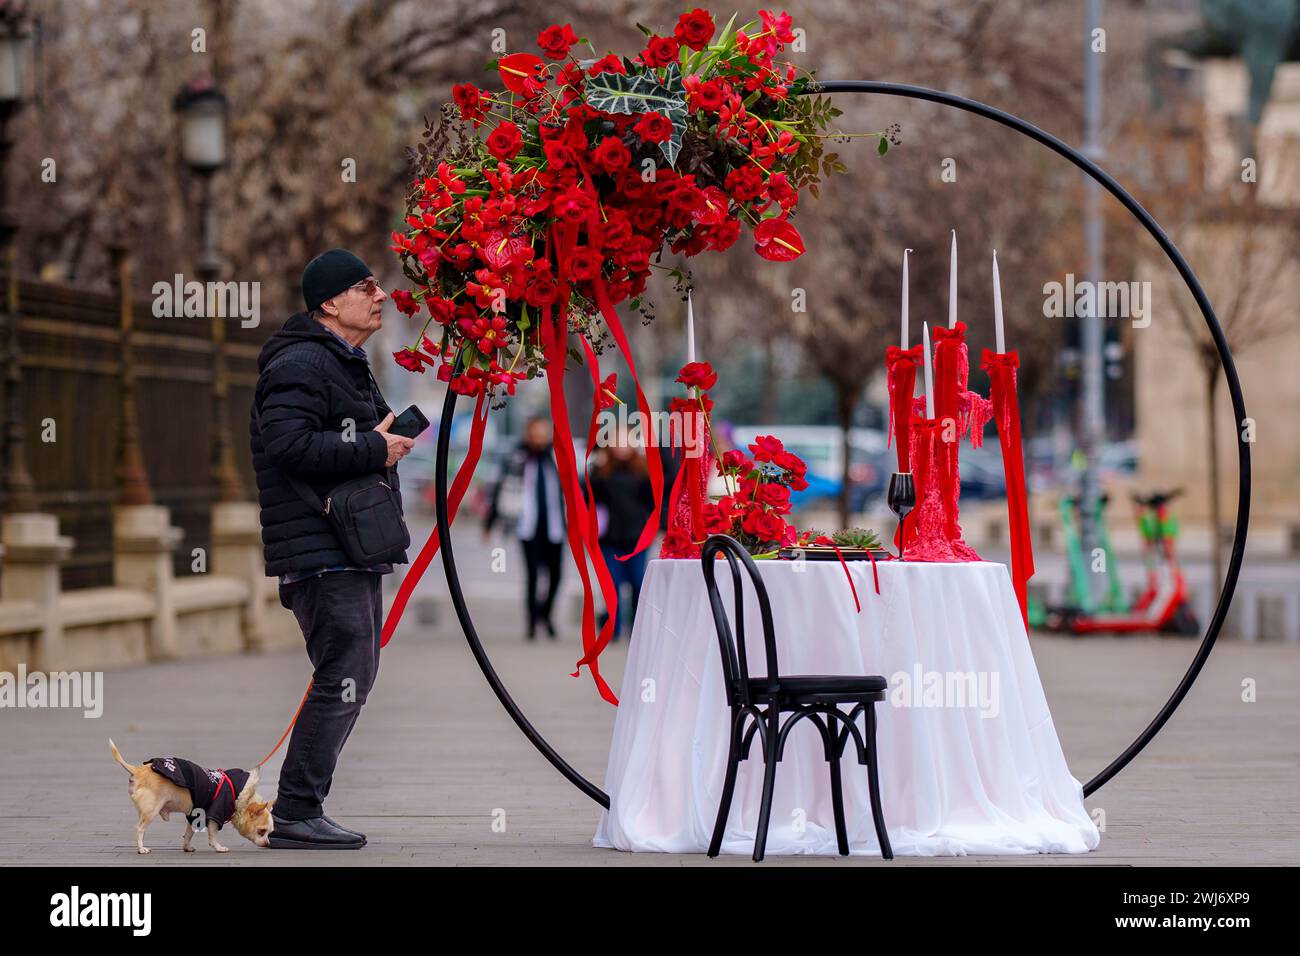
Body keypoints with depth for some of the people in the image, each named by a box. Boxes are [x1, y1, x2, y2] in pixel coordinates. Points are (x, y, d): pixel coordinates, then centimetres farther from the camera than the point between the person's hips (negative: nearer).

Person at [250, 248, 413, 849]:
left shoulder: (347, 365, 22)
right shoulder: (301, 364, -13)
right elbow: (288, 444, -25)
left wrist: (383, 438, 13)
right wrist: (373, 450, -19)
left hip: (354, 550, 11)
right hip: (322, 551, -11)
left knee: (354, 676, 12)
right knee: (343, 676, -13)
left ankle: (302, 809, 18)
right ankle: (295, 815, -10)